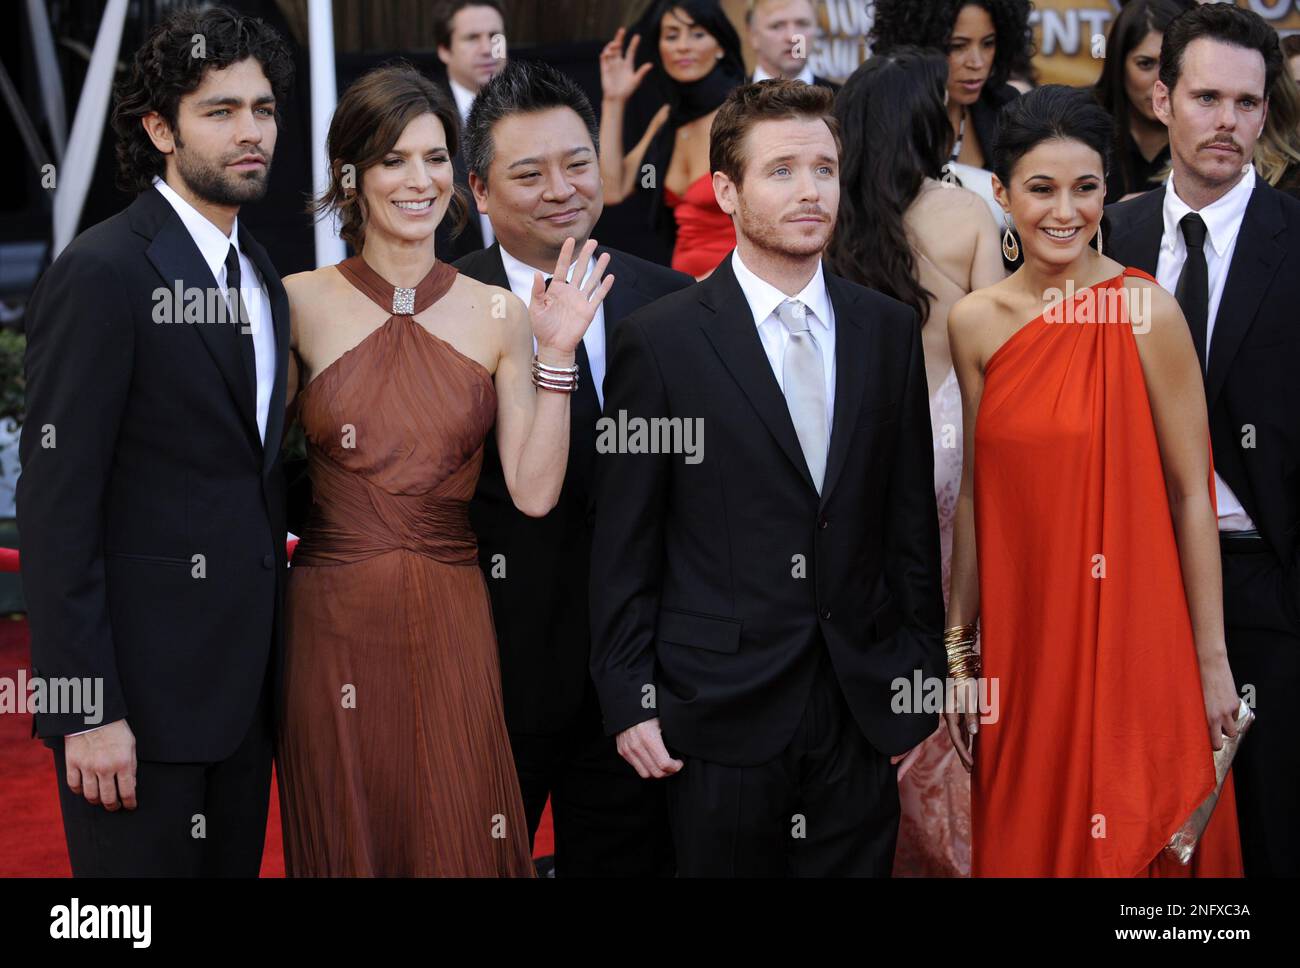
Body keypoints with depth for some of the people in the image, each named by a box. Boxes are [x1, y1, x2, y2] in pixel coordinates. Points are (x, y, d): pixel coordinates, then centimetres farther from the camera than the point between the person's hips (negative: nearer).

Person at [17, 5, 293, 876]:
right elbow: (55, 507, -15)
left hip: (244, 687, 8)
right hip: (140, 687, -7)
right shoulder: (102, 274, -12)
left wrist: (271, 657, 12)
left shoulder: (261, 274, 13)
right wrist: (87, 708, -19)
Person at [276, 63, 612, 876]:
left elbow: (534, 493, -4)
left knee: (461, 837, 7)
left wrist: (557, 352, -10)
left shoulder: (500, 316, 2)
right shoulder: (298, 304, -2)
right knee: (345, 837, 10)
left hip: (451, 625, 1)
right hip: (333, 621, -1)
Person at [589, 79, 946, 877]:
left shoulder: (890, 331, 7)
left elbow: (912, 515, 10)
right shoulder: (661, 341, -4)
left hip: (862, 709, 3)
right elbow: (625, 543, -3)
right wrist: (630, 700, -5)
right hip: (722, 712, -3)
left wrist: (921, 678, 8)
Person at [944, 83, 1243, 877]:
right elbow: (976, 493, 8)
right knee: (1024, 841, 13)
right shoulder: (976, 323, 2)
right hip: (1021, 645, 4)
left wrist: (1212, 660, -7)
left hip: (1133, 643, -4)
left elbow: (1192, 496, -8)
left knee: (1129, 842, 4)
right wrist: (961, 652, 9)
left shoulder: (1147, 312, -10)